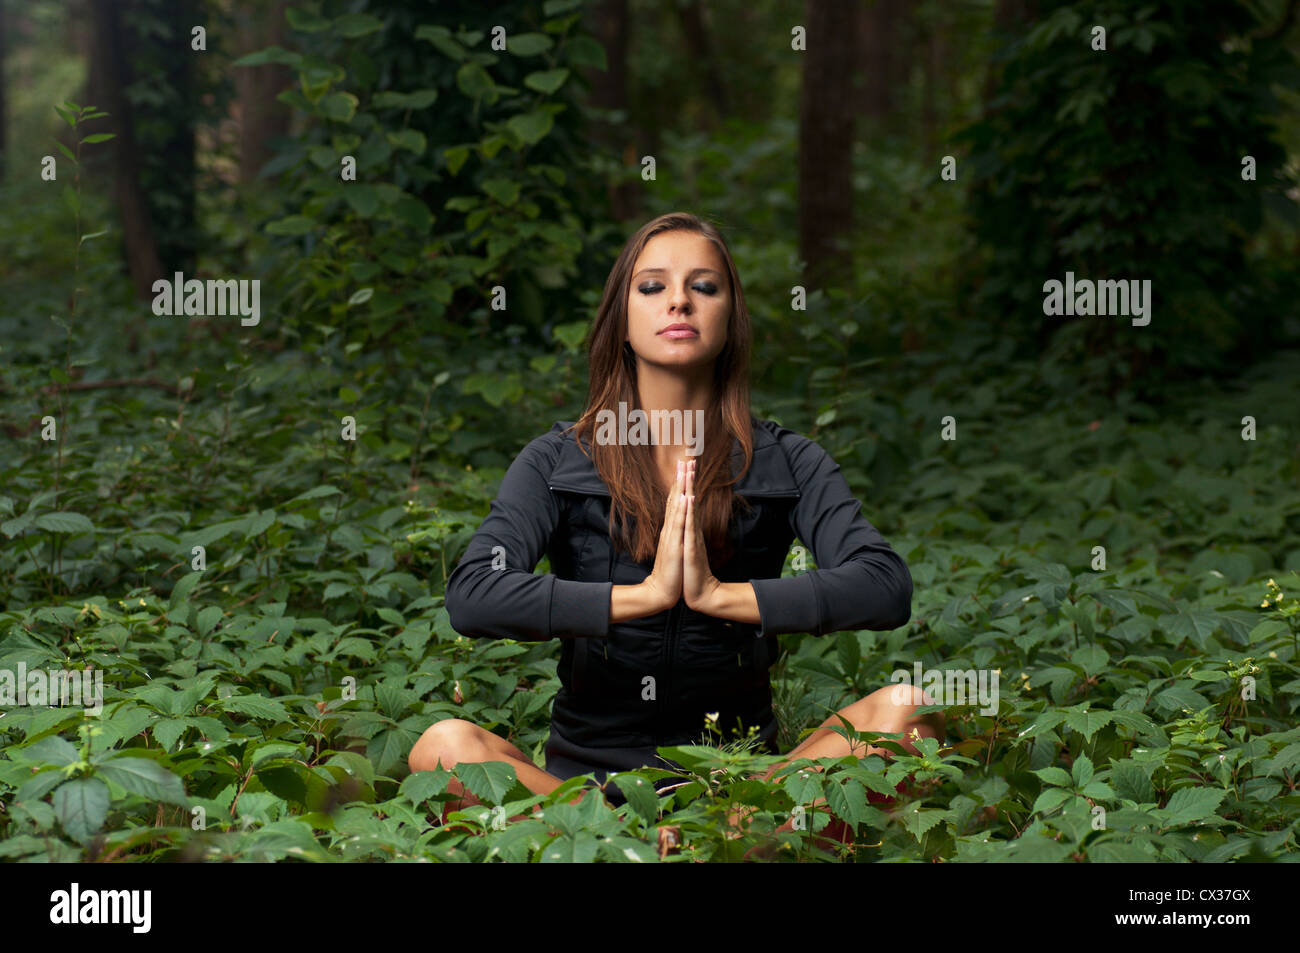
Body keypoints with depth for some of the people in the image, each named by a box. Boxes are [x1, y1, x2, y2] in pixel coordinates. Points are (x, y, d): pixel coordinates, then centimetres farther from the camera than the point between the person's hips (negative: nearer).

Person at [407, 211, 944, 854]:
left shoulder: (786, 464, 6)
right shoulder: (558, 463, 4)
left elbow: (887, 588, -11)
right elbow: (471, 598, -13)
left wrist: (720, 595, -18)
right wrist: (645, 594, -18)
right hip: (588, 771, 0)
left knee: (905, 709, -23)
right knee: (444, 746, -29)